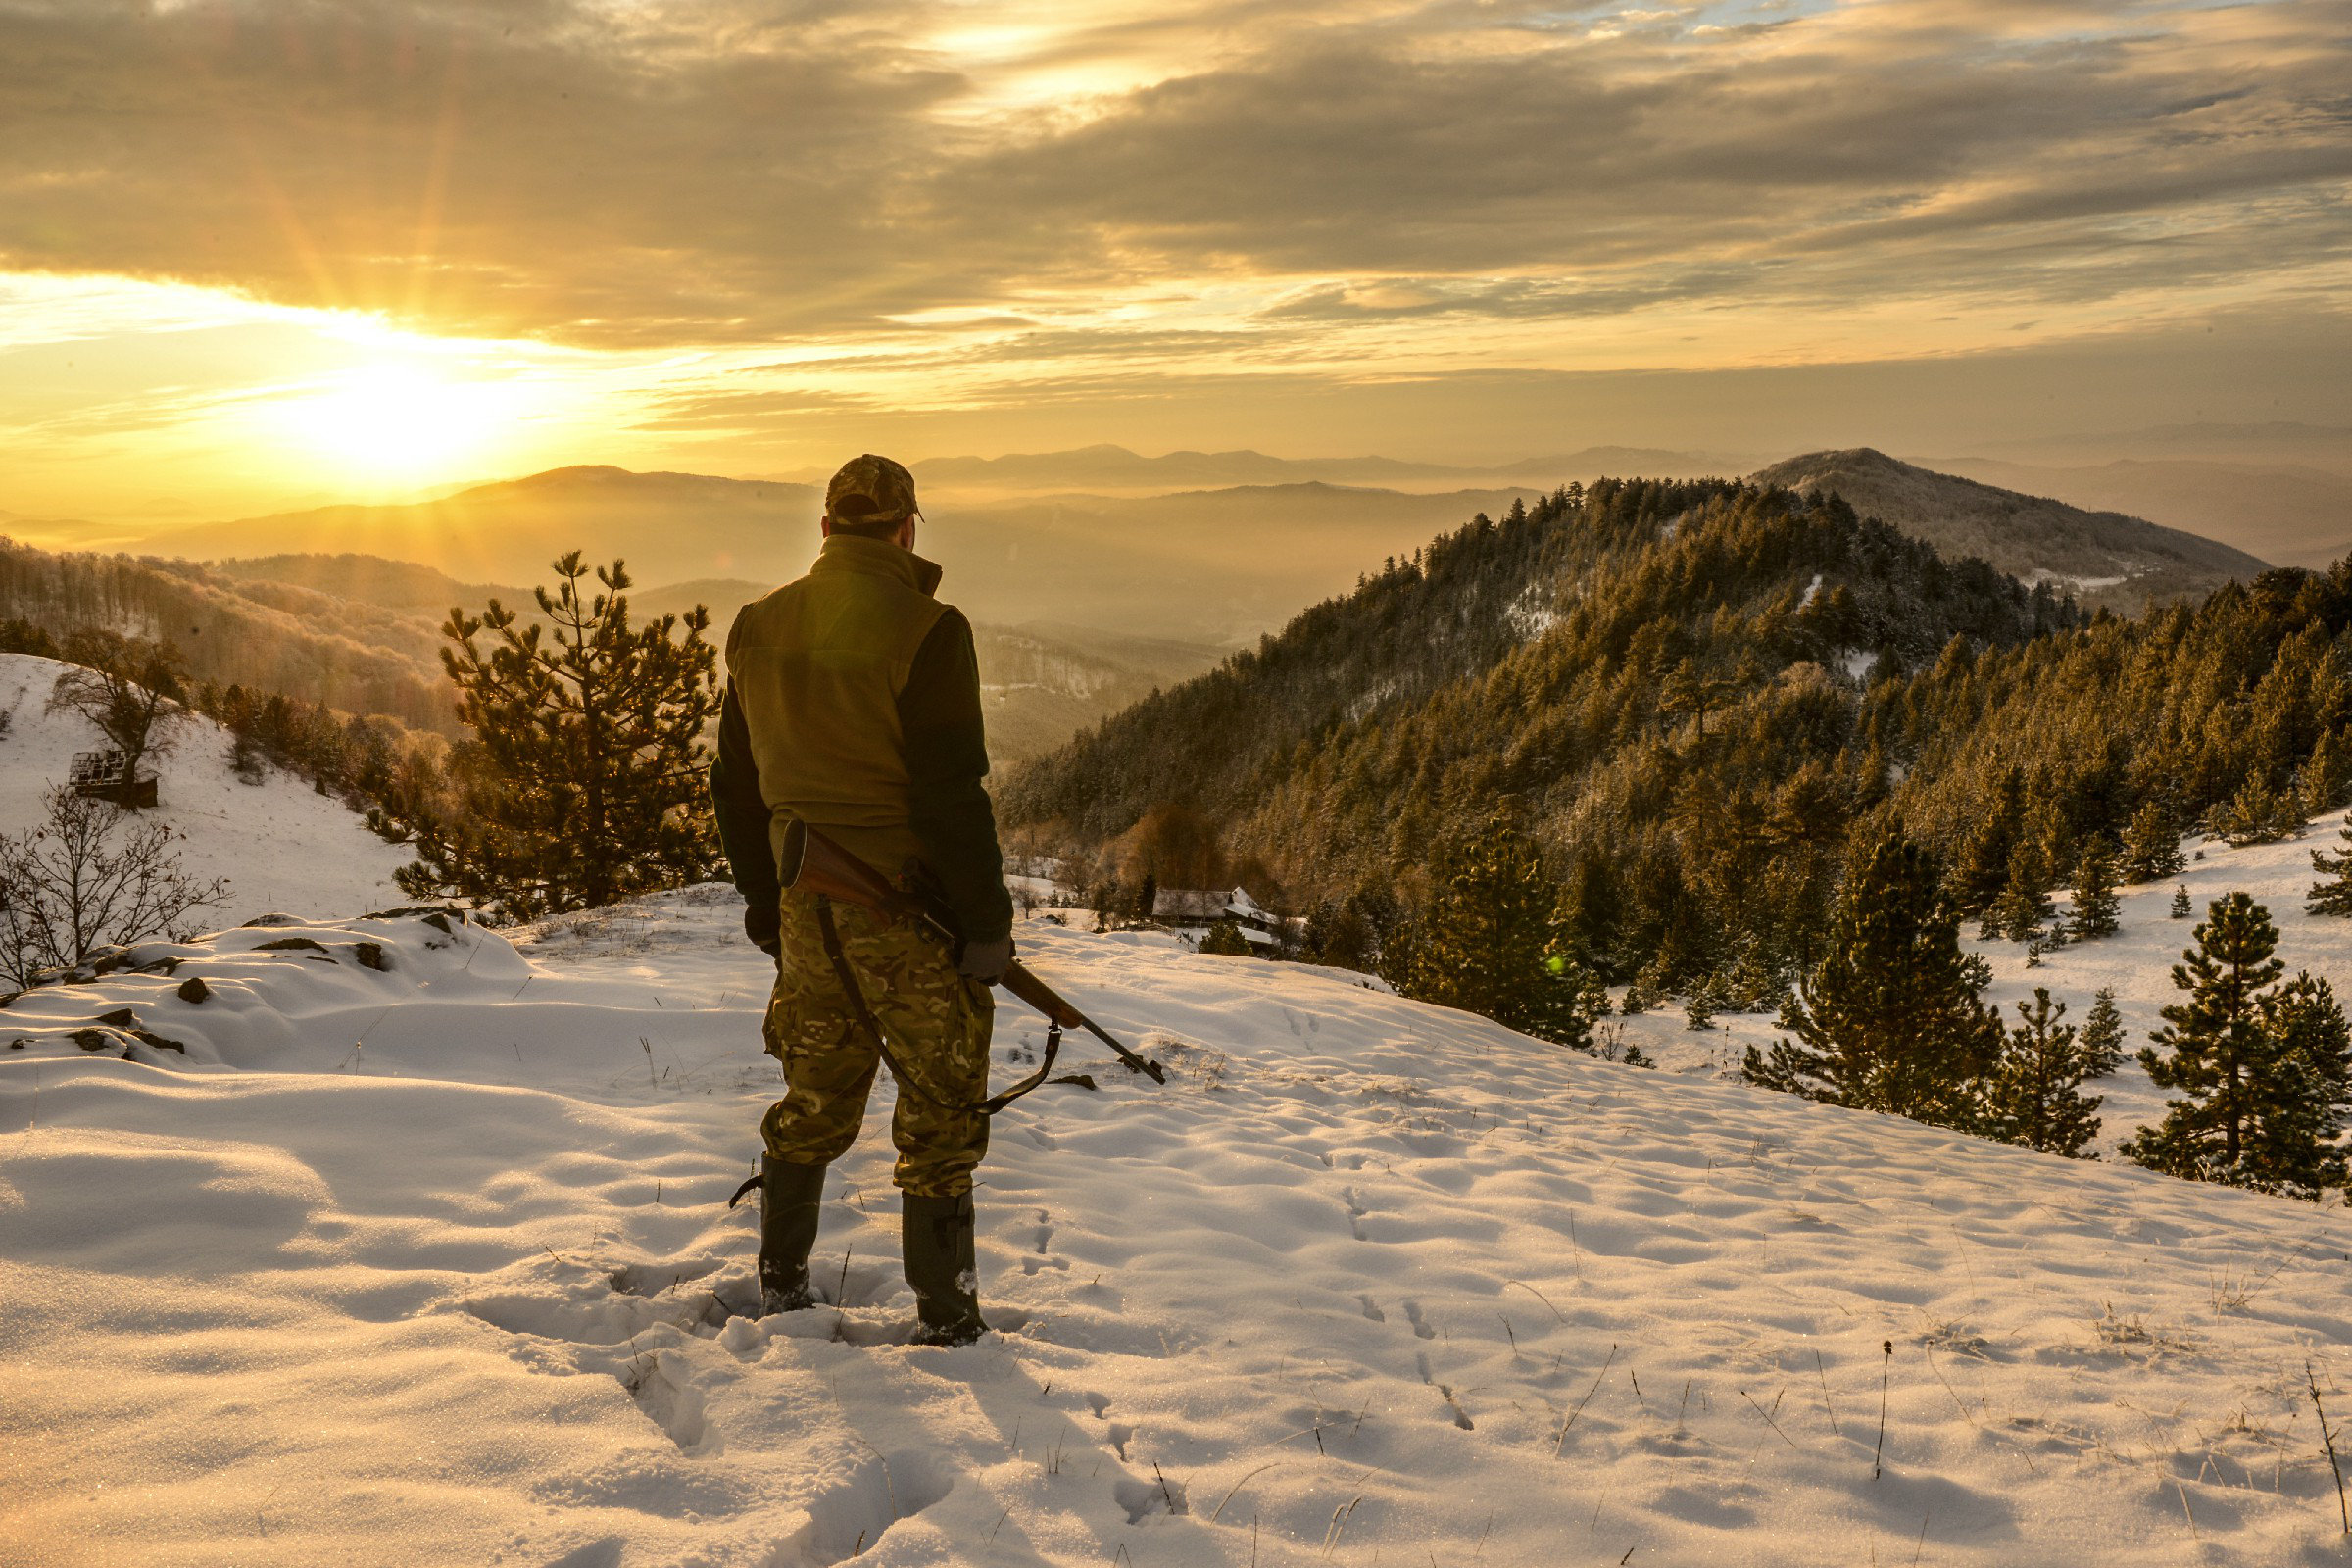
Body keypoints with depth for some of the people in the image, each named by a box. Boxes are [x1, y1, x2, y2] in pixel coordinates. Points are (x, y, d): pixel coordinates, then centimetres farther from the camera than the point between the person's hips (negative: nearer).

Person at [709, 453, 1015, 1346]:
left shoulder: (758, 629, 5)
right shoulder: (923, 631, -16)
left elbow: (737, 786, 13)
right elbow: (951, 793, -19)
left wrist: (763, 897, 23)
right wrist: (987, 920, -12)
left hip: (808, 907, 6)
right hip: (908, 908, -6)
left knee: (815, 1099, 20)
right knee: (940, 1114, 6)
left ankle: (781, 1288, 31)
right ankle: (945, 1320, 13)